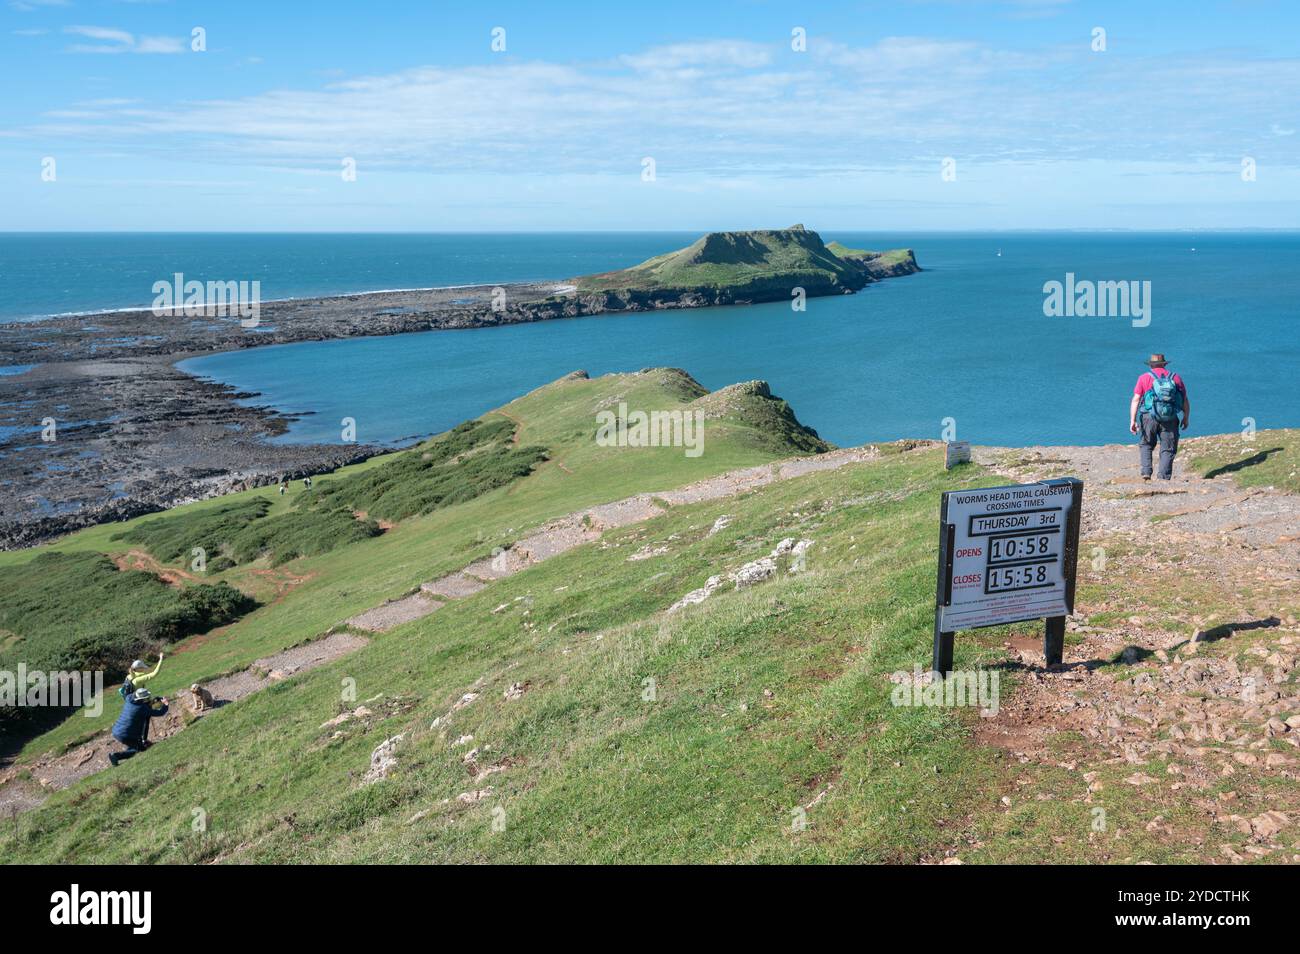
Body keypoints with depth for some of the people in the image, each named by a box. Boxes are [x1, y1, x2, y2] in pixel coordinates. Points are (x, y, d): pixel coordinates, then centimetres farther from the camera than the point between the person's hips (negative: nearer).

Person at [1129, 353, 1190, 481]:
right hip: (1170, 419, 1)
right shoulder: (1175, 378, 13)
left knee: (1145, 445, 16)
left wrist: (1132, 420, -3)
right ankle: (1164, 477, 0)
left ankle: (1146, 472, 3)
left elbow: (1135, 400, -2)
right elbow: (1185, 401, 13)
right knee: (1168, 449, 7)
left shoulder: (1144, 377, 6)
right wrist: (1186, 418, 25)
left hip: (1149, 417, -1)